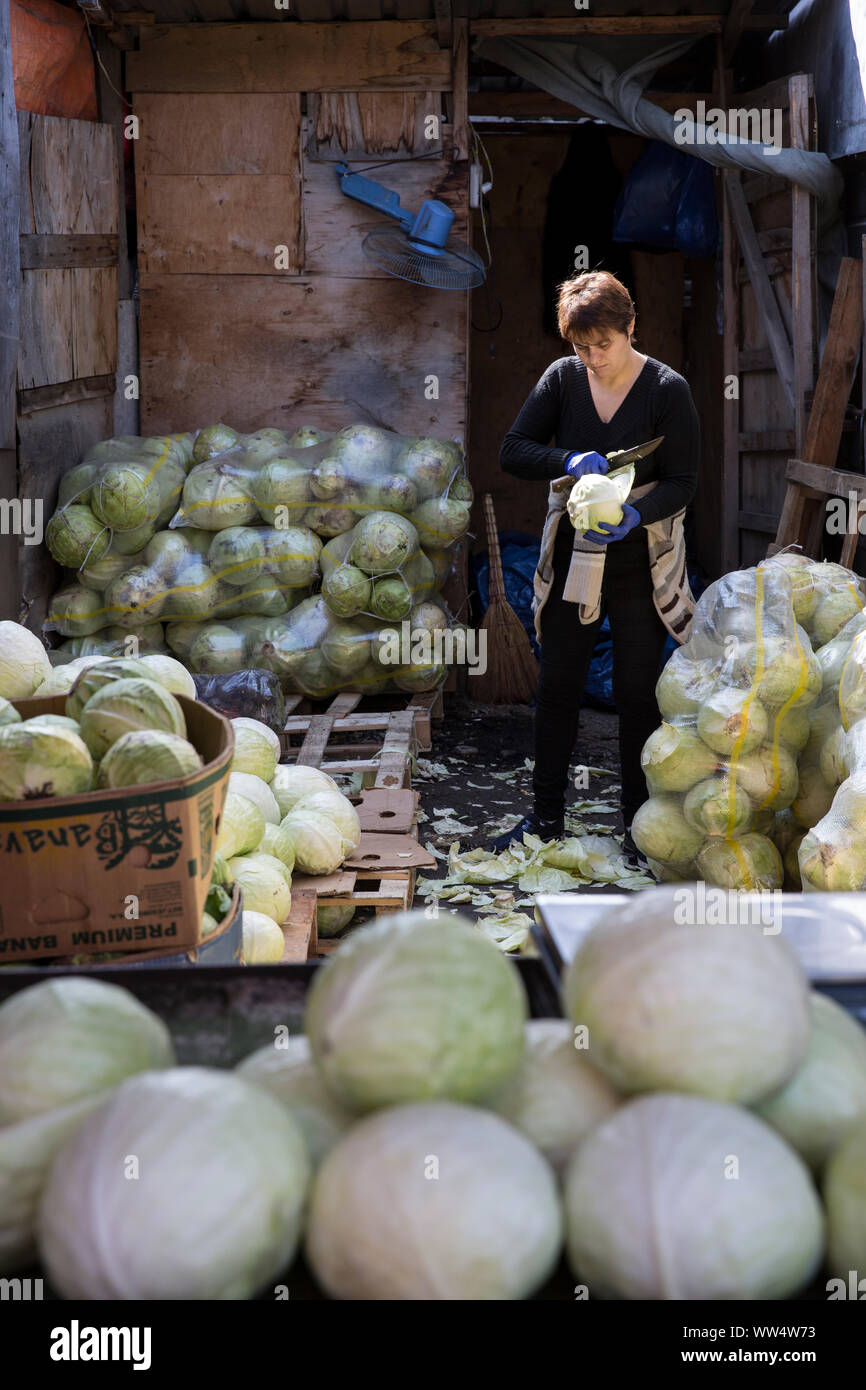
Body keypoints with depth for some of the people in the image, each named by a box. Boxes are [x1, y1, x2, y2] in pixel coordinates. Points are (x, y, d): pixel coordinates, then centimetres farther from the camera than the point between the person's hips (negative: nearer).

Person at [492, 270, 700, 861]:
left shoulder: (667, 388, -10)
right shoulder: (562, 378, -1)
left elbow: (683, 483, -10)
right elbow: (512, 451, -3)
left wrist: (637, 514, -30)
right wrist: (568, 461, -22)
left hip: (641, 566, -3)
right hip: (573, 561, 3)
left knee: (638, 694, 3)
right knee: (557, 688, 8)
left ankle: (639, 823, 17)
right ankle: (547, 816, 22)